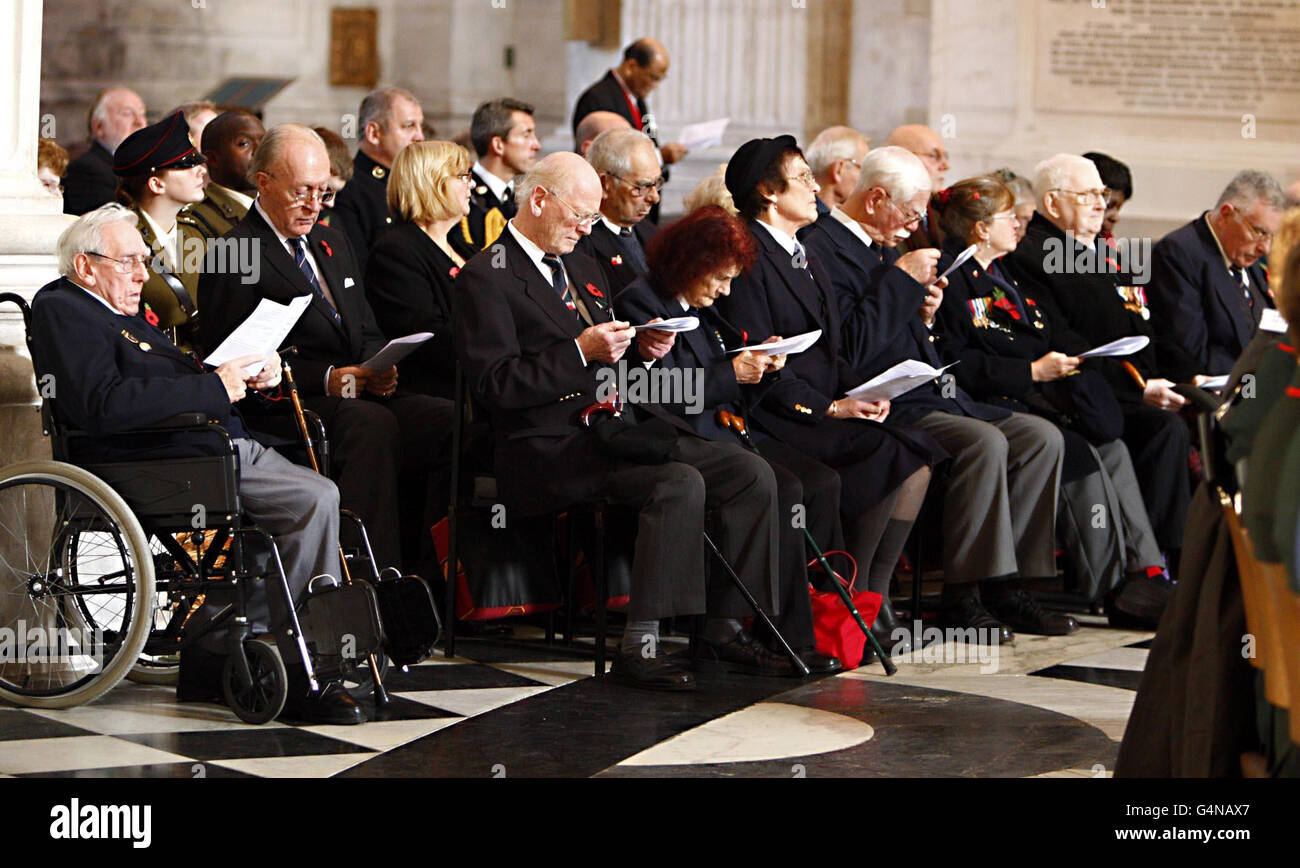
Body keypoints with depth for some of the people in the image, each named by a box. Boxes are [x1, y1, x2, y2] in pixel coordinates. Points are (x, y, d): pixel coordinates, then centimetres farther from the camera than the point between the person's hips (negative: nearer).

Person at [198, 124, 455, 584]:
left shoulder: (333, 244, 24)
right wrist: (326, 378, -18)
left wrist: (379, 365, 1)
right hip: (283, 410, -7)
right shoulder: (233, 257, -2)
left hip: (362, 395, 7)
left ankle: (421, 575, -20)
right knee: (374, 425, -37)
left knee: (451, 421, -20)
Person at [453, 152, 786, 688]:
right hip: (551, 446, -9)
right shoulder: (486, 278, -4)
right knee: (680, 484, -32)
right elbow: (494, 384, -14)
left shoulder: (581, 268, 23)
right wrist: (581, 352, -19)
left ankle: (727, 628, -3)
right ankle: (639, 647, -31)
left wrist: (638, 347, 6)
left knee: (752, 474, -7)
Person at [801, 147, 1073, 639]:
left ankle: (1006, 585, -4)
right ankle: (964, 596, -22)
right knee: (984, 441, -30)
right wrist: (902, 281, -17)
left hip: (931, 395, 10)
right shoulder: (823, 250, -10)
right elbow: (848, 352, -22)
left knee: (1042, 437, -2)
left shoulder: (883, 248, 21)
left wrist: (923, 315, 5)